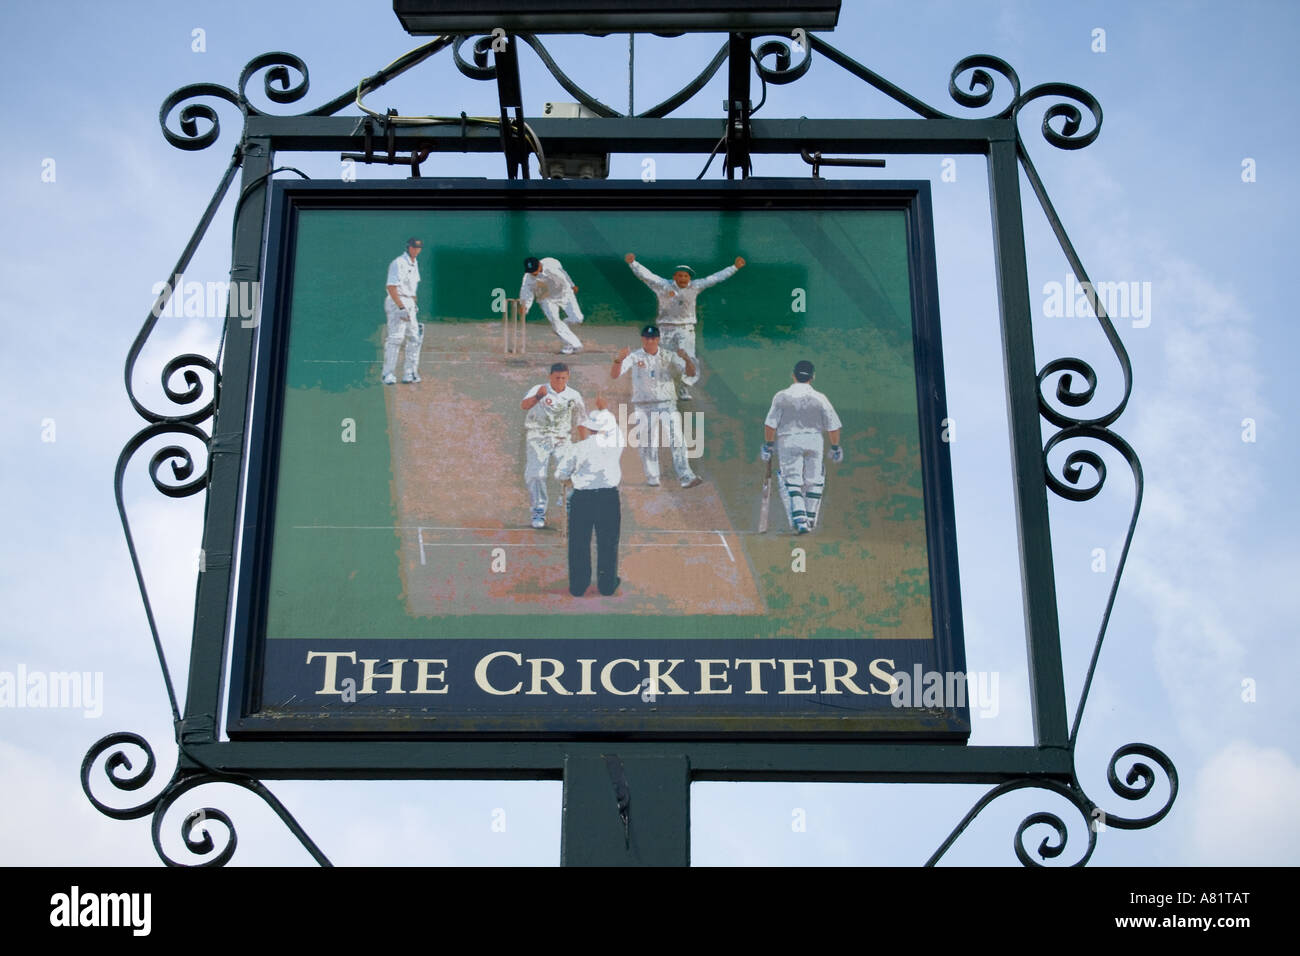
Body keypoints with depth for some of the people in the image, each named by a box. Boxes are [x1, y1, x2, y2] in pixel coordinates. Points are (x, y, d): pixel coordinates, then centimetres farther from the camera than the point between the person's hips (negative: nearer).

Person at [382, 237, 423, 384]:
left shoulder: (414, 263, 14)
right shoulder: (398, 263, -15)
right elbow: (391, 287, -22)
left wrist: (414, 304, 17)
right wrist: (401, 307, -26)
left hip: (409, 304, 9)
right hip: (396, 302, -9)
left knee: (414, 338, 8)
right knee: (395, 338, -14)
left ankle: (410, 373, 13)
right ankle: (388, 374, -13)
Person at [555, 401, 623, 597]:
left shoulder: (579, 448, -9)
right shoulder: (615, 443, -5)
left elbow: (561, 474, 1)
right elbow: (614, 426, 20)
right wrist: (604, 409, 35)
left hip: (582, 499, -1)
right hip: (609, 497, 1)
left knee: (579, 543, 11)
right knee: (608, 543, 12)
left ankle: (578, 586, 18)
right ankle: (607, 584, 20)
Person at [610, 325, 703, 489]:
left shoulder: (668, 356, 5)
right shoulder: (634, 357, 1)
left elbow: (691, 372, -2)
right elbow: (614, 375, -9)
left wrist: (687, 359, -23)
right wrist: (619, 360, -30)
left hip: (668, 404, 0)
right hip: (644, 406, 0)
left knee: (677, 441, -10)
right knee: (648, 444, 4)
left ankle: (686, 477, -14)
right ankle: (652, 478, 17)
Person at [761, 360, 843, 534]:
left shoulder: (781, 396, -5)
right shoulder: (820, 398, -2)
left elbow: (770, 425, -6)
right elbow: (833, 426, 0)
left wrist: (767, 446, 5)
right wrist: (835, 448, 13)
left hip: (788, 442, -1)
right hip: (814, 441, 1)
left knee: (792, 481, -1)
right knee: (813, 481, 14)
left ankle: (799, 518, -17)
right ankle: (810, 518, 18)